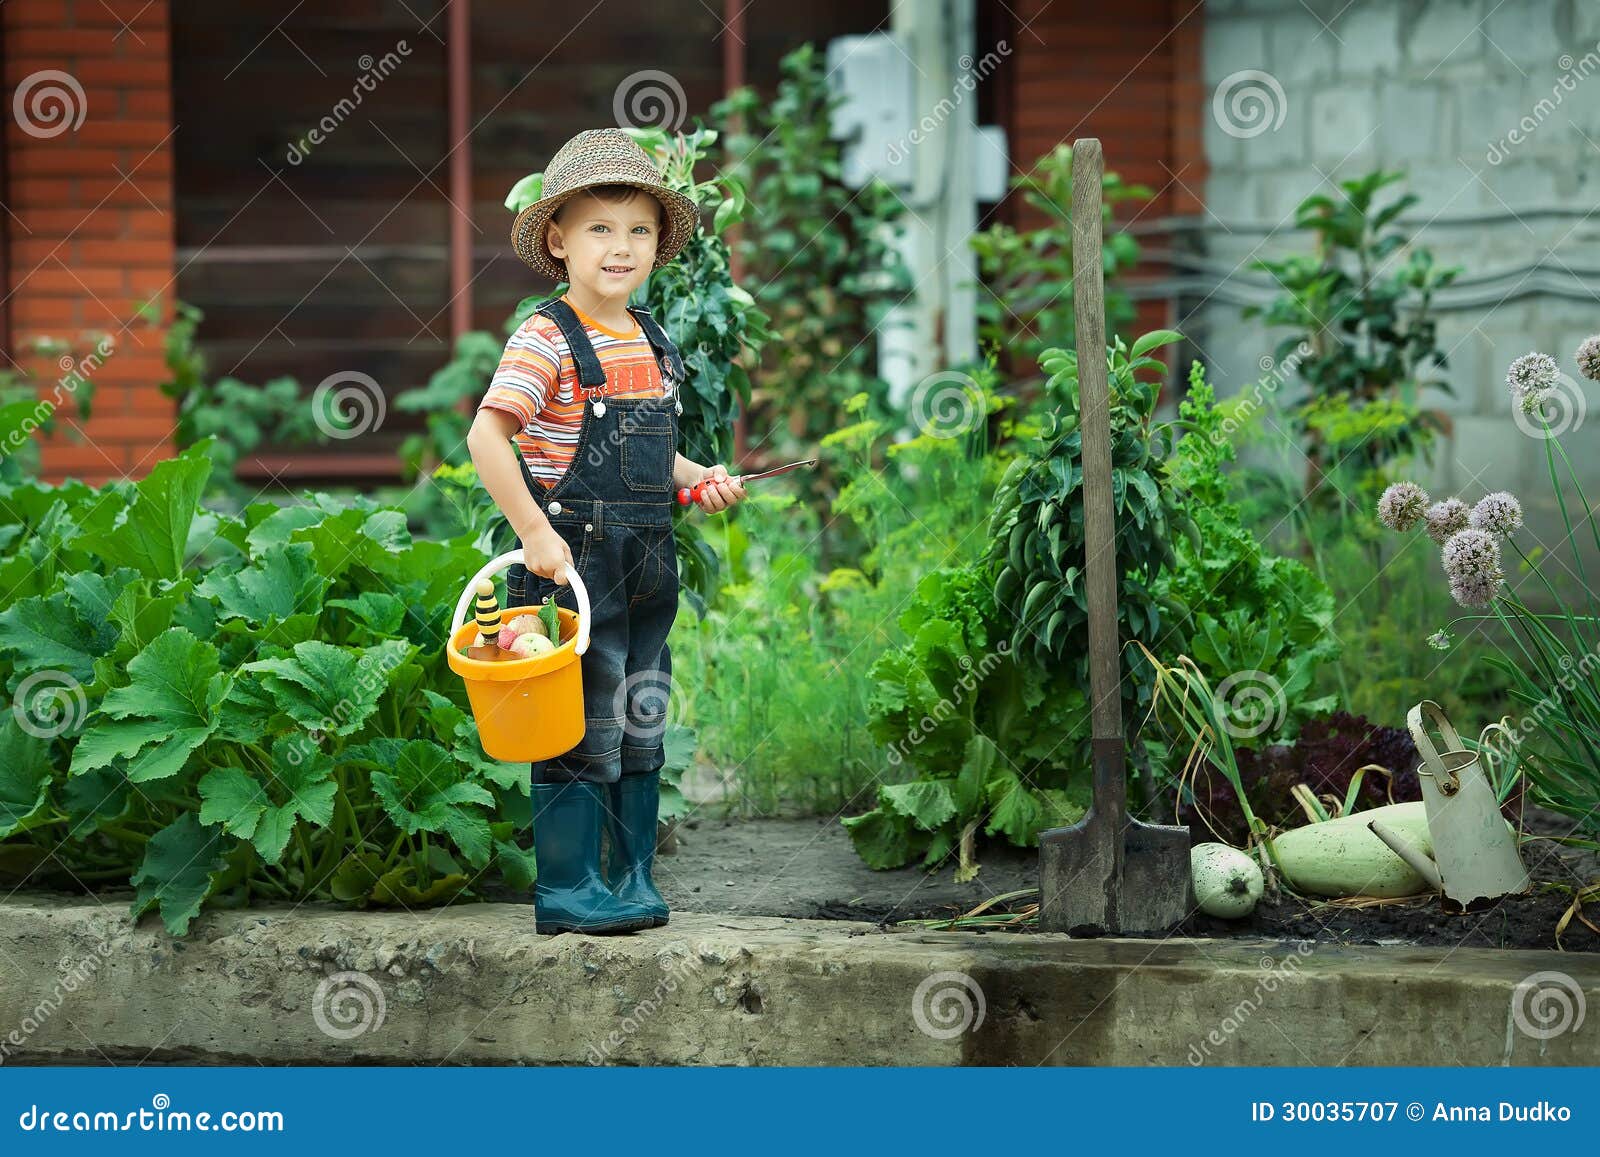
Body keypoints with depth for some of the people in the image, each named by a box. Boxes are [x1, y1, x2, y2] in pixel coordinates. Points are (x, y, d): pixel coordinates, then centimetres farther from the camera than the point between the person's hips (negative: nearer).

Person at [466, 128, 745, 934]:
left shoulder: (655, 344, 12)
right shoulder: (548, 339, -12)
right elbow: (487, 436, -18)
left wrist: (695, 479, 7)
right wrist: (534, 533, -22)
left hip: (646, 562, 8)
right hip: (574, 557, -8)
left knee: (640, 726, 13)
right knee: (582, 727, -5)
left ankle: (634, 880, 22)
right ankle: (566, 888, 3)